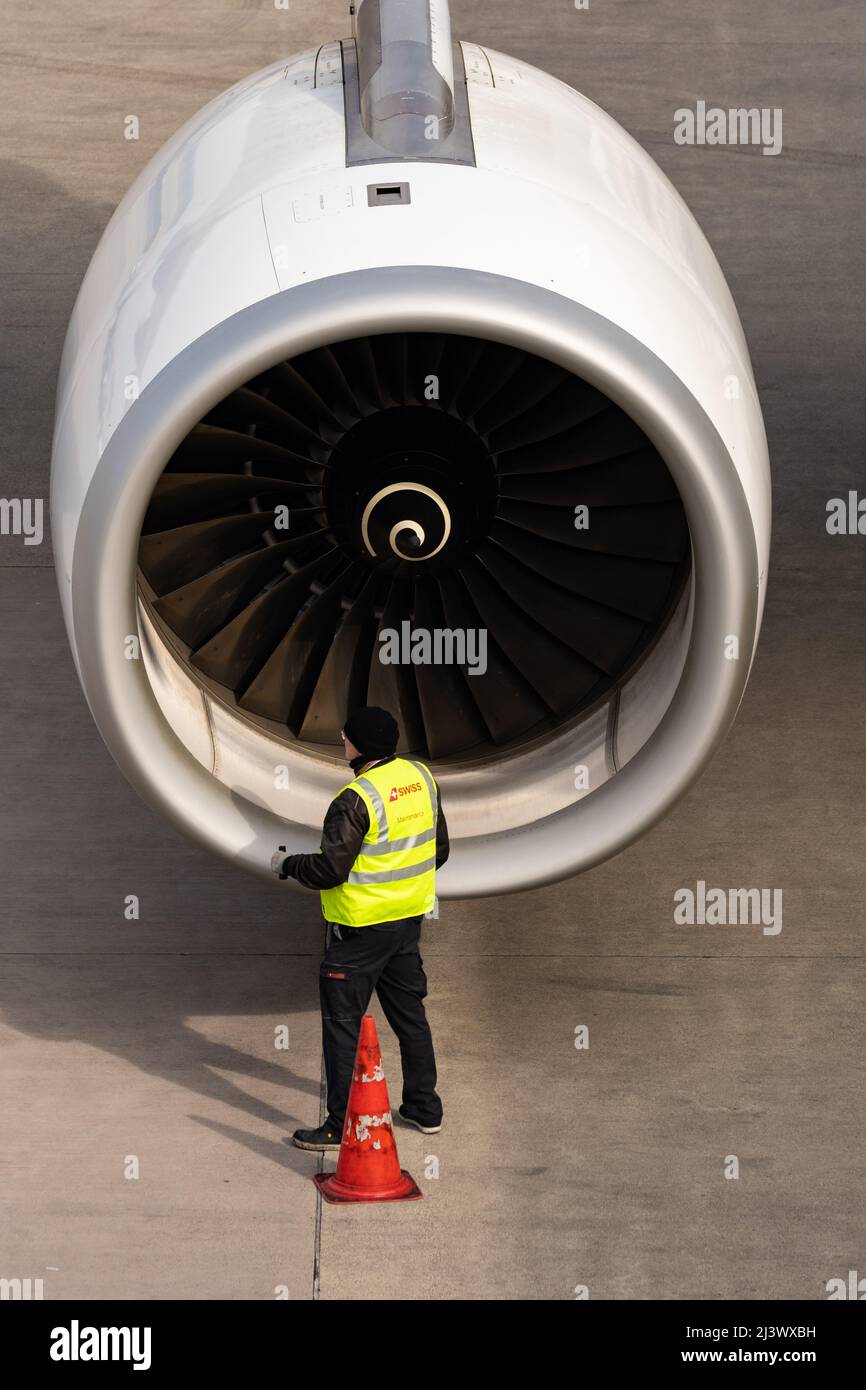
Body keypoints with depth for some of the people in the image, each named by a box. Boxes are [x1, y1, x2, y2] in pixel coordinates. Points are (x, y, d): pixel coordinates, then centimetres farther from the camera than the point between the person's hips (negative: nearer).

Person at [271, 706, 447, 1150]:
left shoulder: (356, 800, -24)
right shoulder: (421, 777, 1)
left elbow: (330, 870, -23)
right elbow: (438, 850, 11)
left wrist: (287, 864, -6)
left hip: (360, 929, -8)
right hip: (409, 918, 8)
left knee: (342, 1023, 2)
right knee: (409, 1013, 21)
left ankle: (341, 1126, 5)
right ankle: (425, 1108, 30)